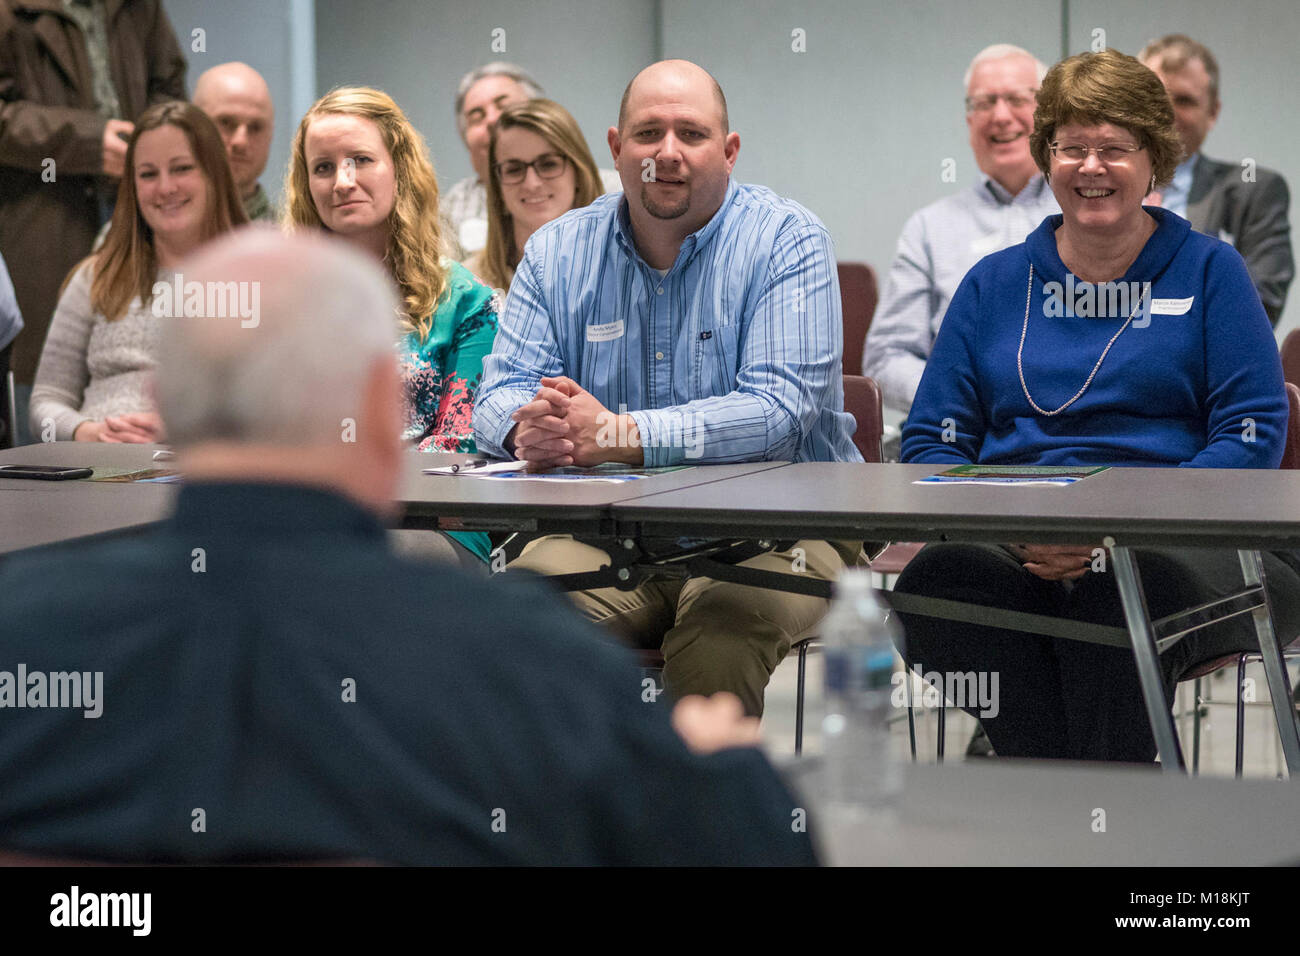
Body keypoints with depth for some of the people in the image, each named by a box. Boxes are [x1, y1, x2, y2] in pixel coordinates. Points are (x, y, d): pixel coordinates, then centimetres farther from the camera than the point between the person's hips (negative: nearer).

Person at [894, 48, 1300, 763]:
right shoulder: (995, 284, 20)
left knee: (1118, 587, -39)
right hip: (1015, 548, 3)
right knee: (943, 574, -33)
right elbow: (931, 439, 13)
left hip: (1180, 540, -2)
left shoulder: (1208, 270, 12)